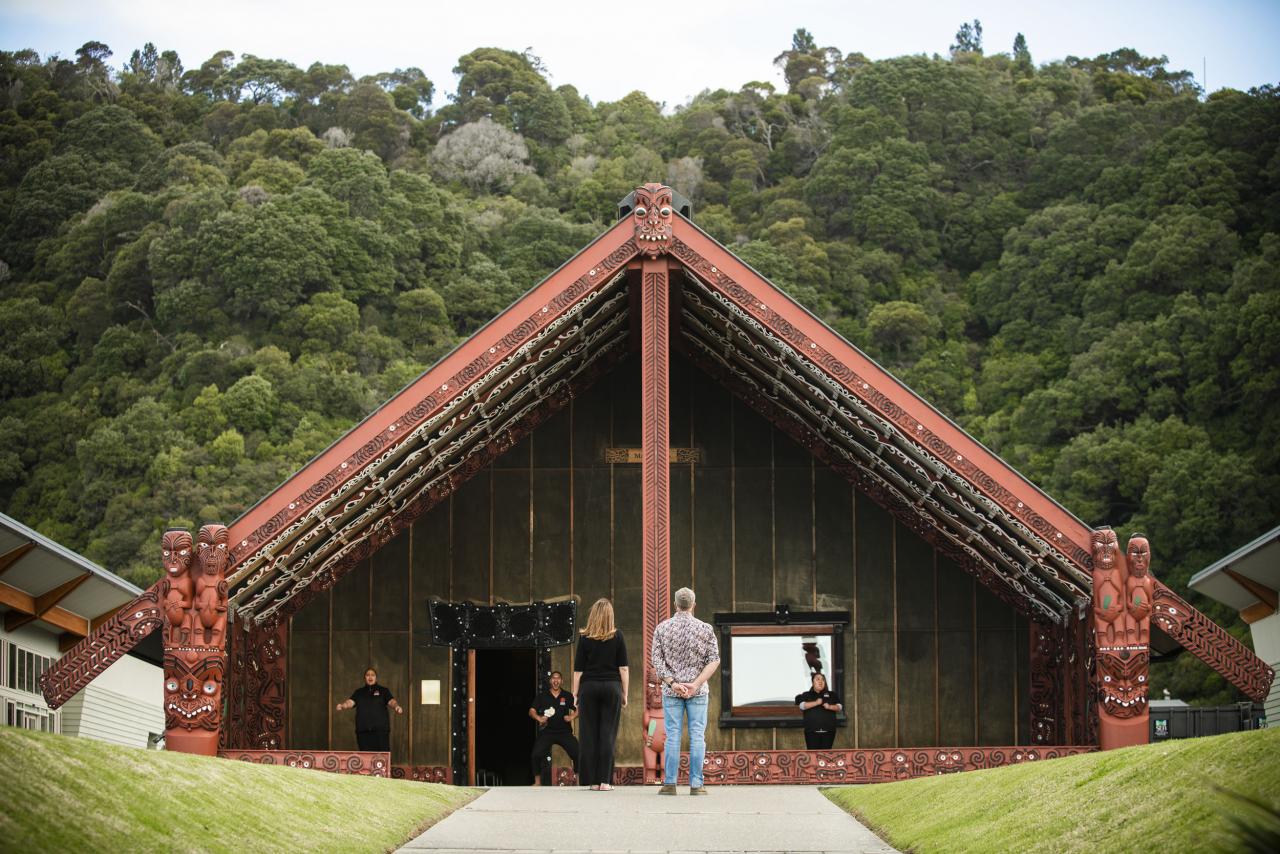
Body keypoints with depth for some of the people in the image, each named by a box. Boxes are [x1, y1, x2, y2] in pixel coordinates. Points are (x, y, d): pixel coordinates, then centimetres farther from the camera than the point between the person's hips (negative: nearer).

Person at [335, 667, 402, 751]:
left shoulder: (383, 690, 12)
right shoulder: (359, 692, 19)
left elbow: (391, 701, -3)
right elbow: (351, 702, 4)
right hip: (363, 731, 2)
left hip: (380, 729, -2)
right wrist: (342, 705, -19)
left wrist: (396, 706, -27)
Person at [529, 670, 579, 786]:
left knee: (577, 754, -18)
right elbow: (532, 711, 5)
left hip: (564, 732, 0)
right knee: (536, 755, -21)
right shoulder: (542, 697, 9)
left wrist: (572, 716, -14)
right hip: (546, 732, 0)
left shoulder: (568, 696, 9)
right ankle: (537, 782, -6)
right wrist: (538, 718, -16)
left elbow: (578, 710, 7)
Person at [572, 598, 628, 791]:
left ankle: (592, 780, 4)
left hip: (589, 687, 0)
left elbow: (578, 669, 0)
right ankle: (604, 780, -3)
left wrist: (575, 695, 5)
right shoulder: (617, 636, 1)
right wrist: (625, 693, 6)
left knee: (589, 734, 4)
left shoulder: (585, 638, 0)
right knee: (608, 734, 1)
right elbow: (623, 667, 0)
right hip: (612, 687, 0)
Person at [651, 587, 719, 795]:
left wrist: (672, 683, -8)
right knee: (697, 736, 2)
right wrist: (695, 684, -11)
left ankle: (670, 783, 1)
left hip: (671, 691, 1)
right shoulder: (705, 628, -1)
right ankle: (696, 784, -1)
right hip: (698, 692, -1)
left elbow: (656, 660, -4)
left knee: (672, 736, 3)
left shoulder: (662, 628, 1)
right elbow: (714, 660, -7)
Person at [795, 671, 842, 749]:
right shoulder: (806, 695, 10)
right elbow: (802, 705, -8)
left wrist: (830, 707, -13)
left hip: (828, 731, 2)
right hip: (812, 731, -2)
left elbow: (839, 707, 7)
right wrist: (816, 703, -18)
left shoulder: (831, 695, 16)